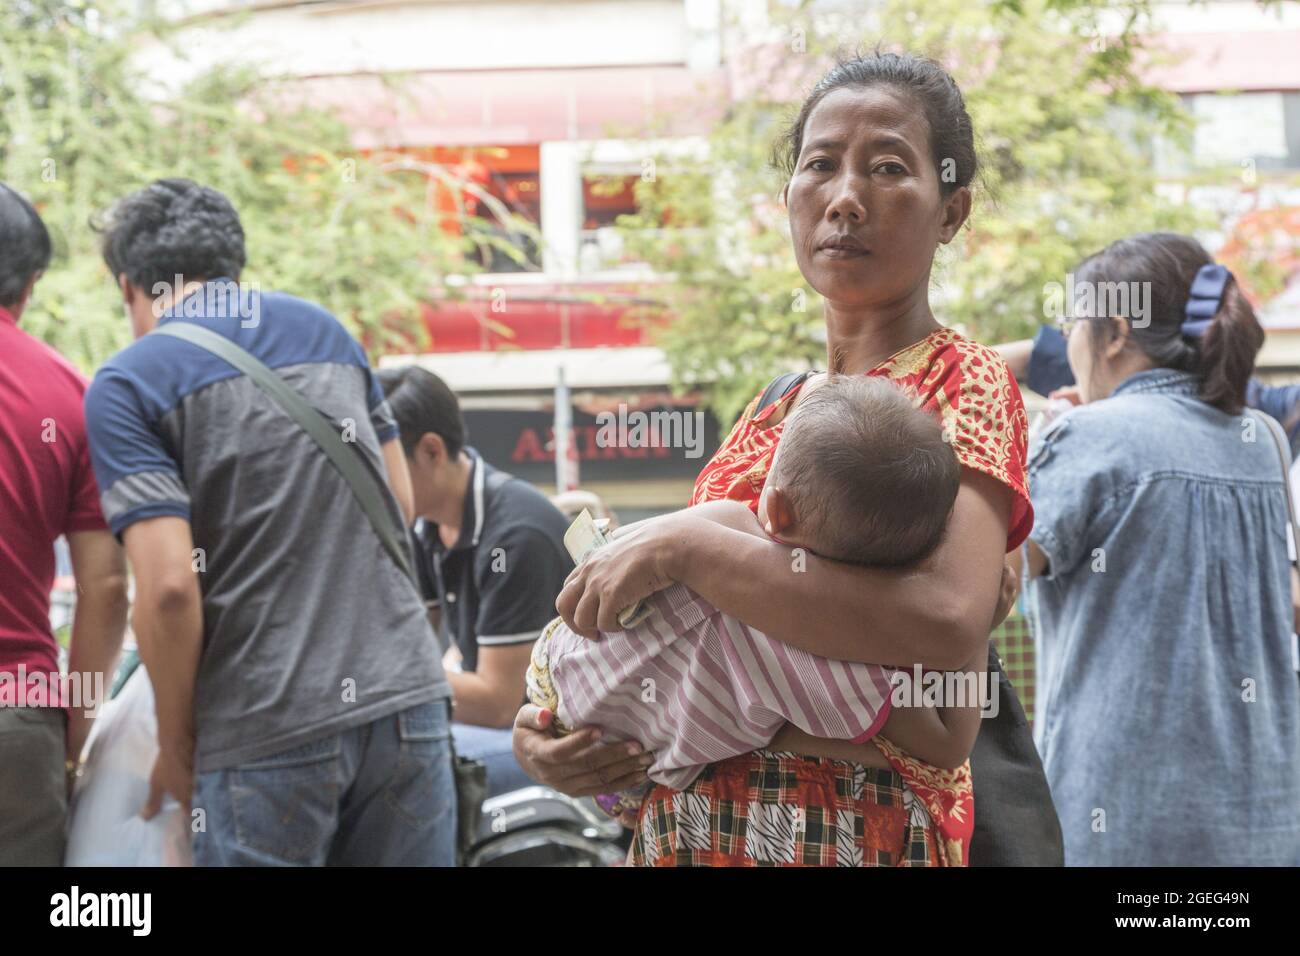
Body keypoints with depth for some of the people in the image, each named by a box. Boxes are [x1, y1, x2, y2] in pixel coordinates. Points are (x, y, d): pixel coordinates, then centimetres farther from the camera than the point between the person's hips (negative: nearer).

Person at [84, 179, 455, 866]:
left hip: (271, 728, -5)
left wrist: (175, 746, -1)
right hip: (406, 690, 5)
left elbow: (170, 587, -13)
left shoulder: (127, 384, -4)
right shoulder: (325, 327, 12)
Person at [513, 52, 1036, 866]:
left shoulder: (963, 384, -8)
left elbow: (952, 621, -27)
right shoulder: (774, 410, 11)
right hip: (688, 820, 6)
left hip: (856, 828, -6)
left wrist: (685, 549, -24)